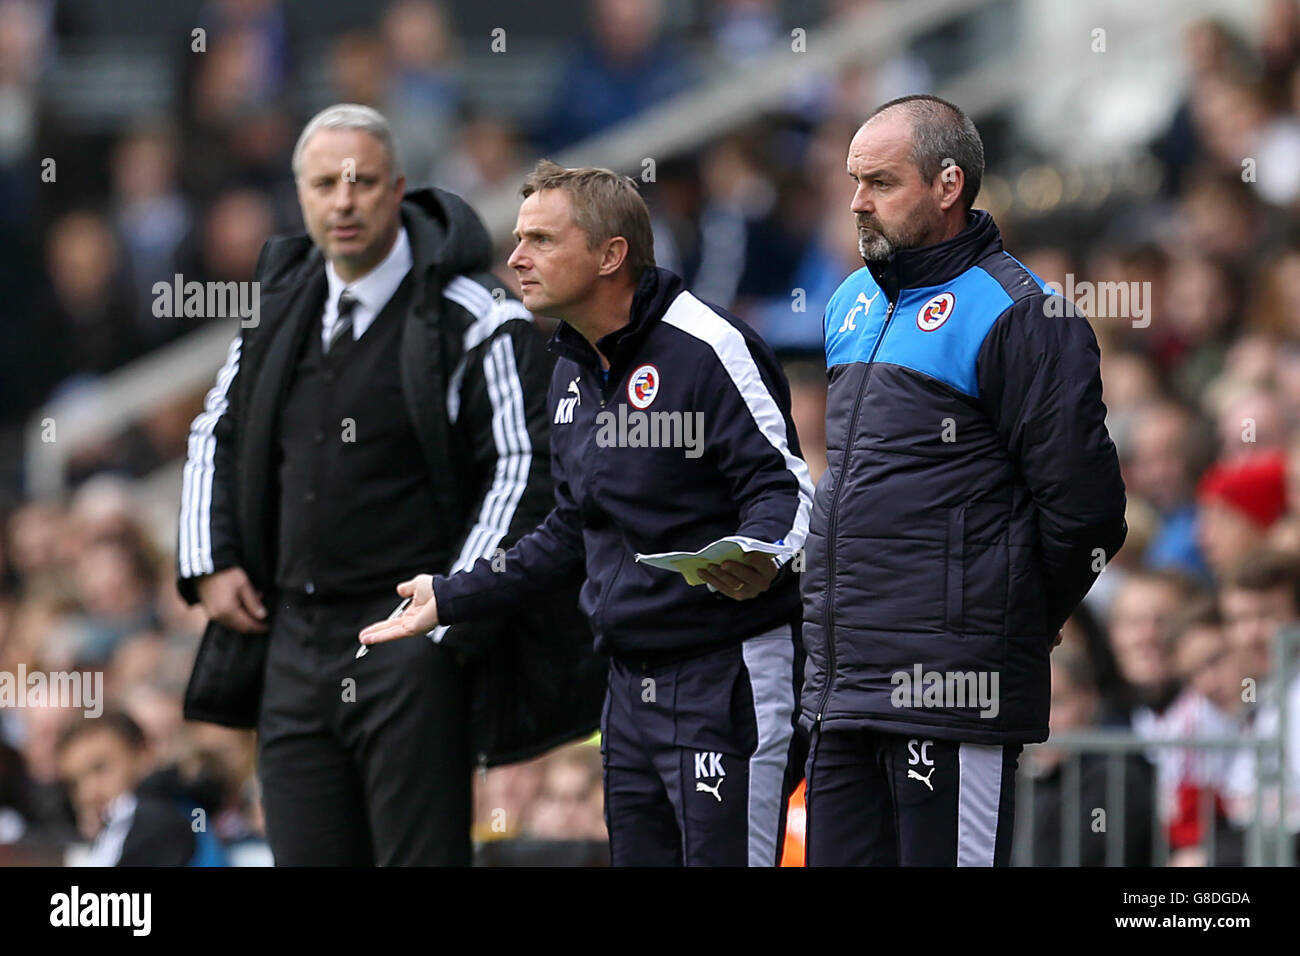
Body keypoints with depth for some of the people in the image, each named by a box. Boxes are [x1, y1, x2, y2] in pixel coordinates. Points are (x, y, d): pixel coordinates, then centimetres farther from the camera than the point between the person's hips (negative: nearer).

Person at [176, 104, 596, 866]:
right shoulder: (282, 304, 12)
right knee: (309, 858, 5)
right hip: (293, 636, 6)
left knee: (424, 856, -6)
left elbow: (527, 466, -9)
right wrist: (211, 564, 14)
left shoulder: (470, 318, -7)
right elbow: (219, 436, 26)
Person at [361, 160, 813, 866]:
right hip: (631, 687, 9)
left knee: (722, 859, -12)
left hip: (727, 674, -9)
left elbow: (787, 487, -15)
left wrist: (756, 556, -36)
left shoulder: (706, 346, -12)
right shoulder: (572, 372, 16)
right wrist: (452, 597, 24)